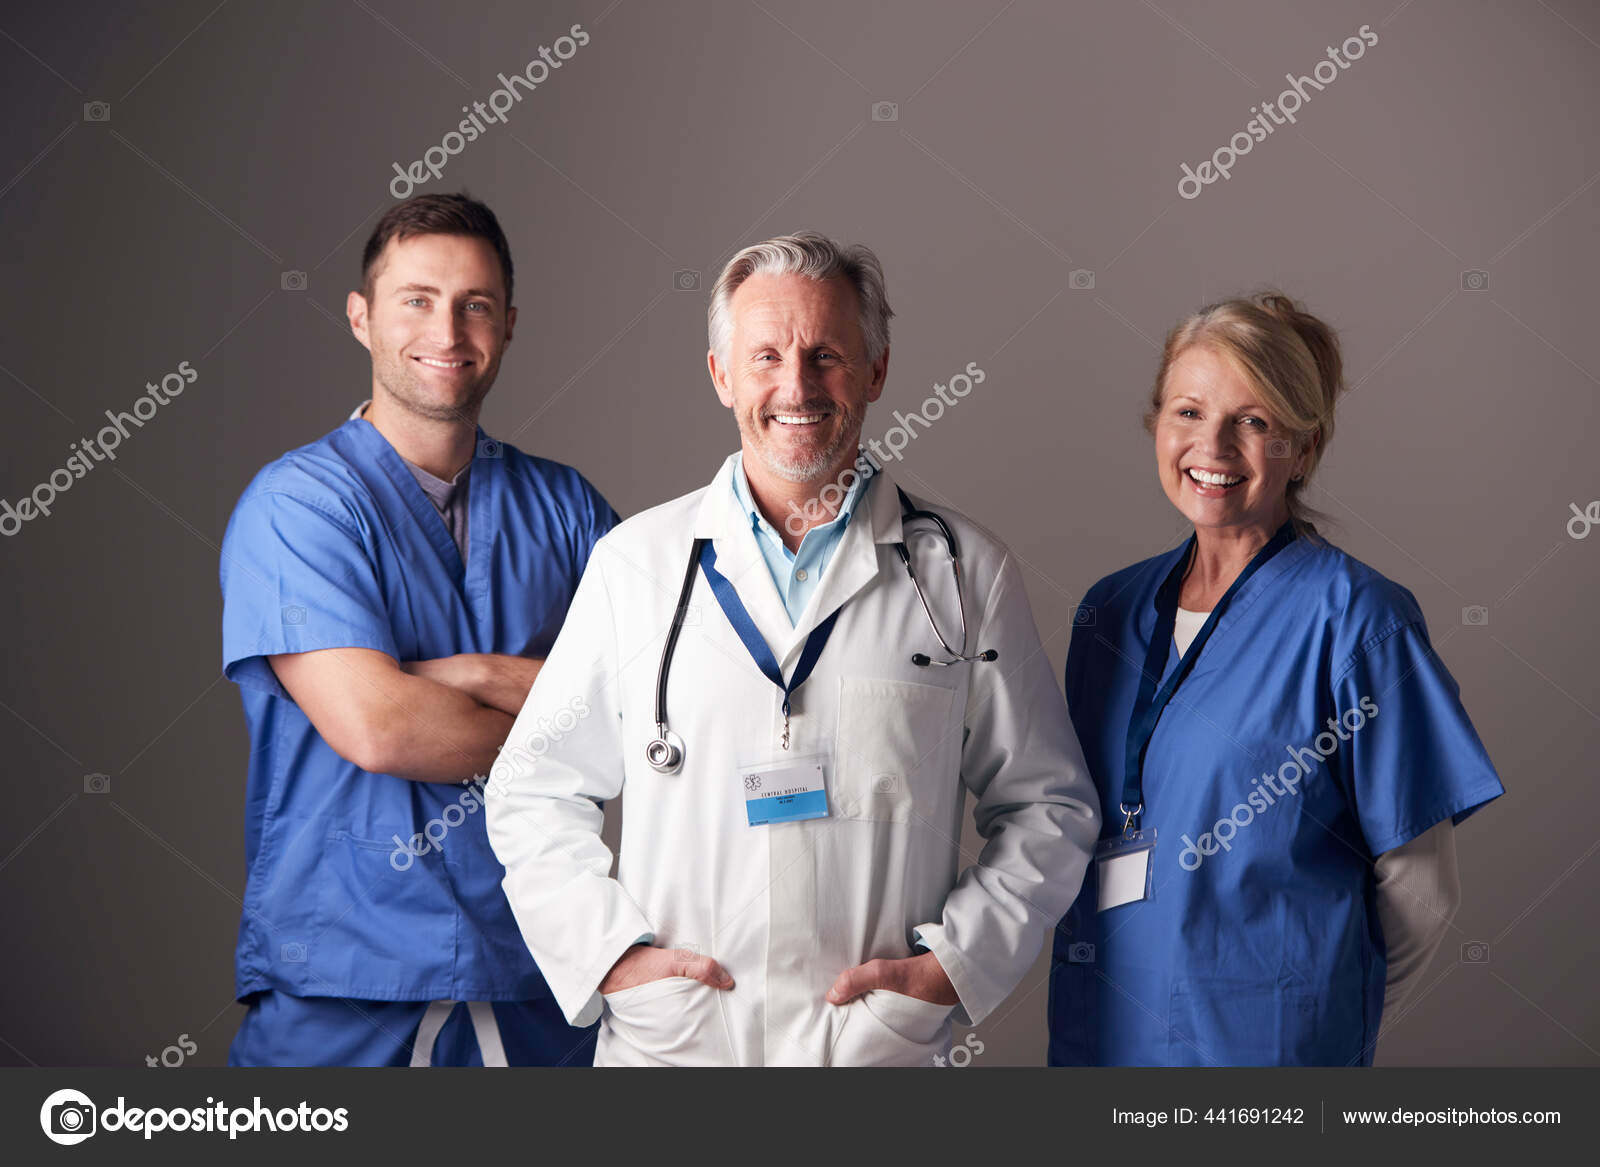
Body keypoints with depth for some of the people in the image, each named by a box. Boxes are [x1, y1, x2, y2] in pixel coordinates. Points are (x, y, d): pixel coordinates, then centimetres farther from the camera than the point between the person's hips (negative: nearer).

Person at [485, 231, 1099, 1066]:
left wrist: (954, 962, -6)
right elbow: (534, 792, 8)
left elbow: (1047, 809, 6)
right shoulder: (635, 561, 4)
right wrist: (608, 950, -5)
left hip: (884, 1041, 0)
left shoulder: (967, 572, 2)